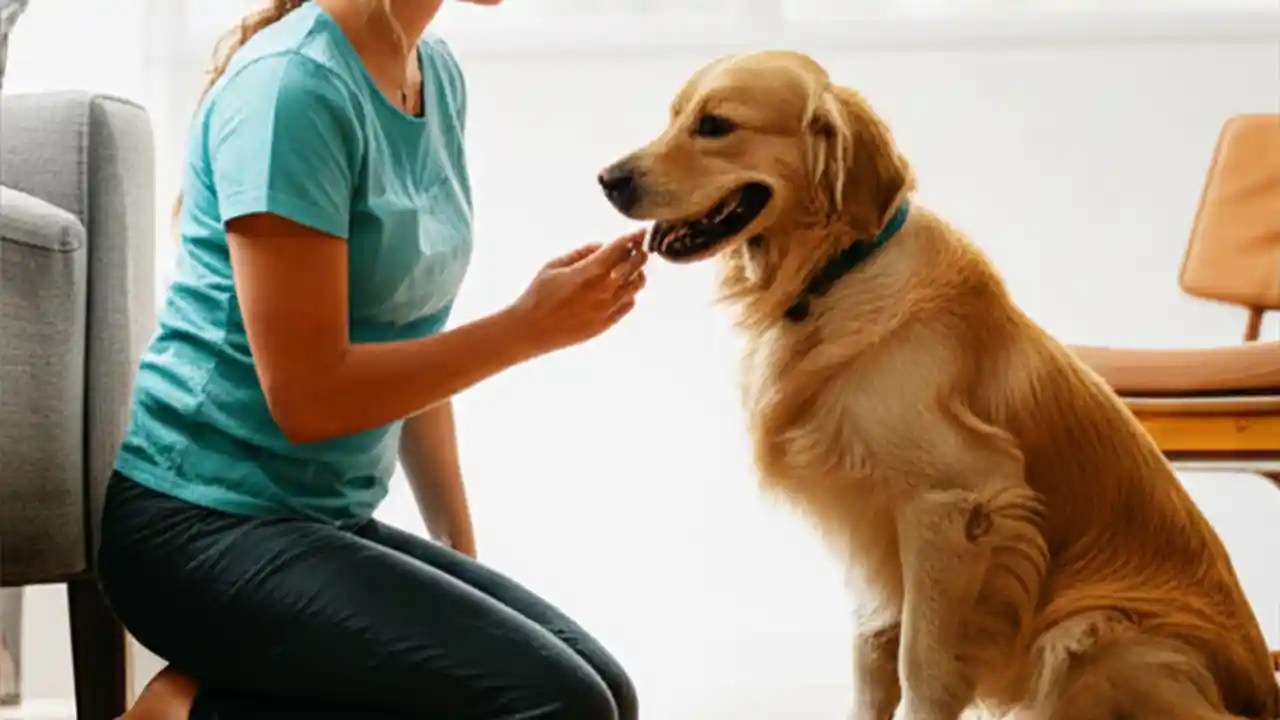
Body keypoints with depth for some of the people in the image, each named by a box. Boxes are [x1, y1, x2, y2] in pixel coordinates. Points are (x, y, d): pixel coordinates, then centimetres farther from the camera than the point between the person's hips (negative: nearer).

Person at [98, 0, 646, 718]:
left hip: (328, 522, 9)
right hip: (205, 526, -9)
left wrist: (459, 550, 13)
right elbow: (307, 396, -19)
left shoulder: (440, 75, 8)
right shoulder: (292, 83, -18)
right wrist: (530, 327, -16)